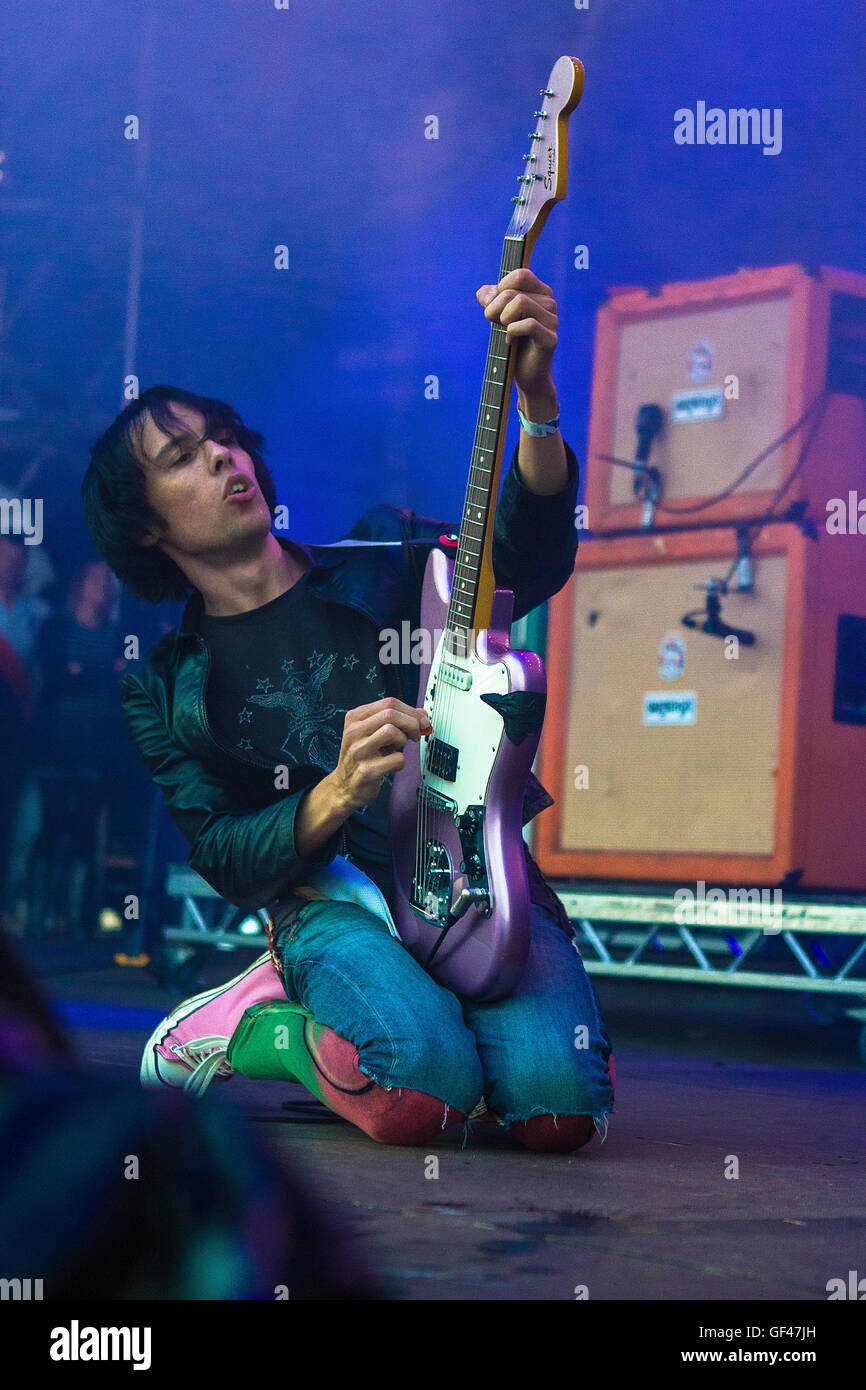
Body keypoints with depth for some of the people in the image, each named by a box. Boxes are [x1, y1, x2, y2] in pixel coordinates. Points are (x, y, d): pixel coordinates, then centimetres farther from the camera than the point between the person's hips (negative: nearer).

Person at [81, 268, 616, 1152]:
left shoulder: (384, 560, 11)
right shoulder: (165, 687, 11)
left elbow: (530, 560, -7)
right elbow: (221, 857, 2)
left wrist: (536, 395, -25)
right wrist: (339, 795, -19)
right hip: (335, 904, -2)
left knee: (555, 1103, -26)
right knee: (425, 1089, -35)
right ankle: (265, 1023, -3)